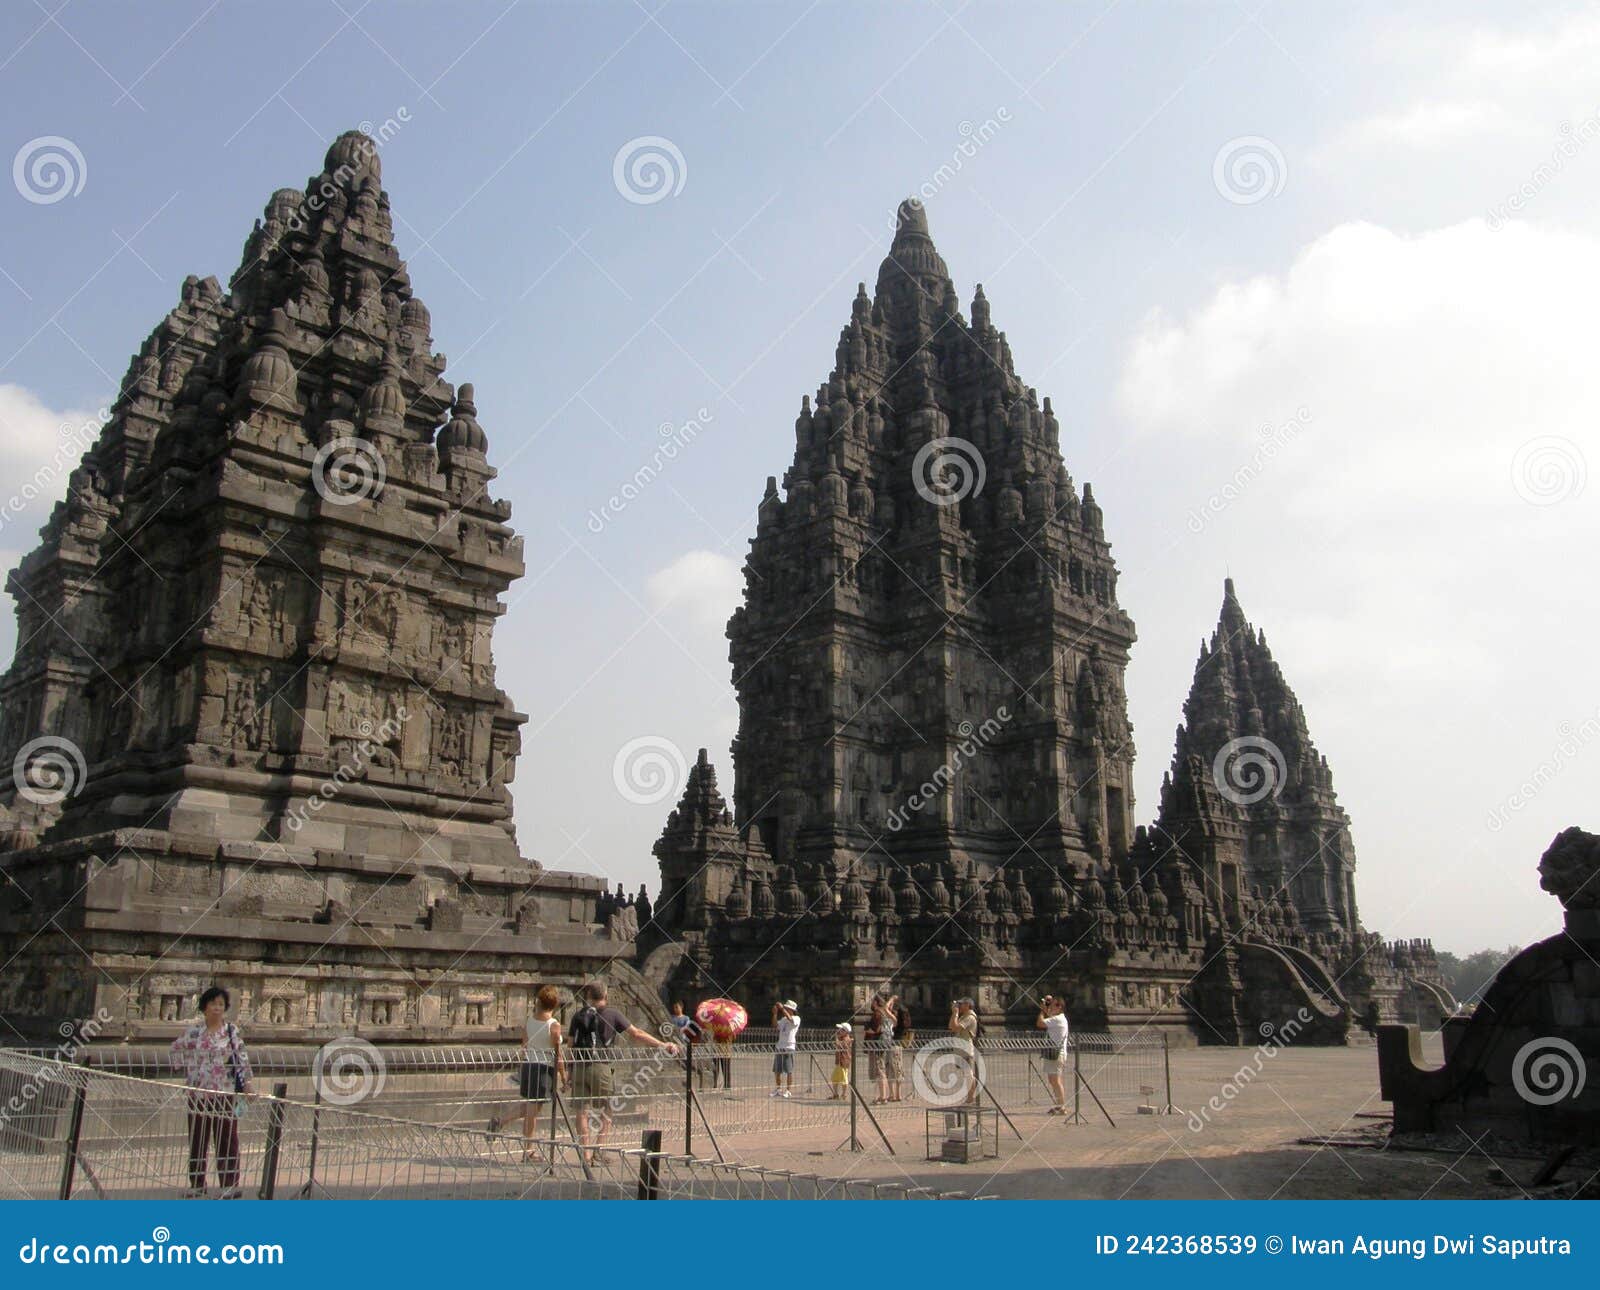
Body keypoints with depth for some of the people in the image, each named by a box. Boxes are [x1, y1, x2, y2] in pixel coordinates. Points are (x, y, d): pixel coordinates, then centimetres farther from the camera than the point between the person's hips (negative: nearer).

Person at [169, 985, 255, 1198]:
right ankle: (197, 1183, 22)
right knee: (197, 1139, 10)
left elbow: (242, 1058, -5)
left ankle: (231, 1184, 5)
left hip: (225, 1093, -3)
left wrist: (248, 1082, -11)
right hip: (198, 1093, 3)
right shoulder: (193, 1032, 4)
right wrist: (182, 1067, 10)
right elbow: (177, 1047, 19)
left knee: (226, 1139, 1)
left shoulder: (232, 1032, -2)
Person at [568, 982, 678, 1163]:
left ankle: (585, 1154, 5)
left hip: (579, 1068, 3)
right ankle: (598, 1151, 4)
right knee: (606, 1113, 10)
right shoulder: (611, 1014, 0)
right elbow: (636, 1034, -3)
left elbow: (570, 1044, 10)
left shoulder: (579, 1015, 9)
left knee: (583, 1111, 7)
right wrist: (663, 1045, 0)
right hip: (601, 1067, -3)